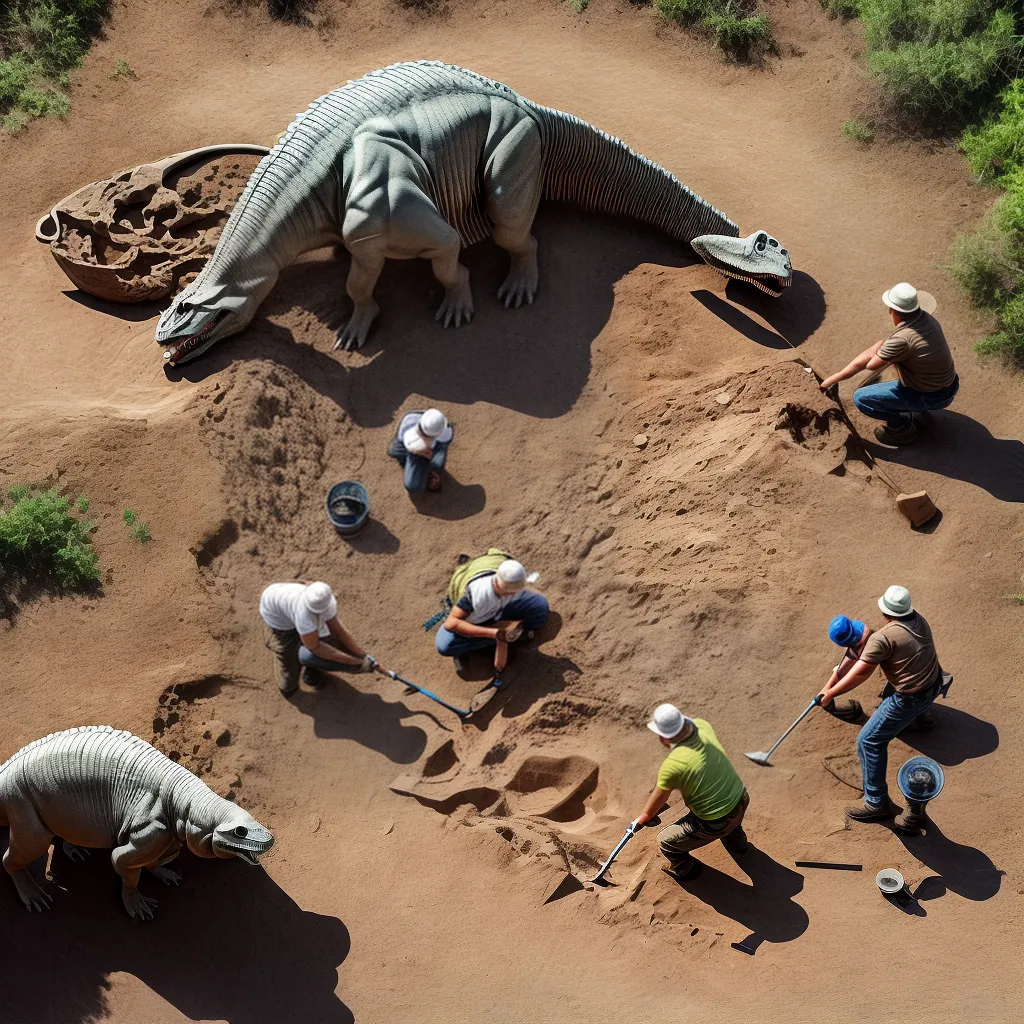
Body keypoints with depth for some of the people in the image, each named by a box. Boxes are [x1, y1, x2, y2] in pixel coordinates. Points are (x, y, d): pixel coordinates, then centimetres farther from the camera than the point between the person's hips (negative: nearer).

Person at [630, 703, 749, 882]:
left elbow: (659, 799, -7)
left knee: (666, 840, 14)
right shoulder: (702, 725, -14)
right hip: (741, 801, 7)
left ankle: (685, 870, 40)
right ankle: (736, 841, 65)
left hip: (715, 824, -7)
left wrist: (643, 818, 10)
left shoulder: (672, 765, -27)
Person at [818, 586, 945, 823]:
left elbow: (860, 673, -22)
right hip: (933, 683, 9)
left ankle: (877, 803, 2)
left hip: (910, 699, -8)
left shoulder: (883, 638, -25)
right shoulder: (918, 618, -3)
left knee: (868, 741, 0)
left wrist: (830, 692, -12)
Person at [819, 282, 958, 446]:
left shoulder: (902, 339, -30)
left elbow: (869, 364, -17)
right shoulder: (926, 318, -6)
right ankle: (915, 410, 30)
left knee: (860, 398, -7)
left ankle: (902, 427, 8)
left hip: (932, 396, -8)